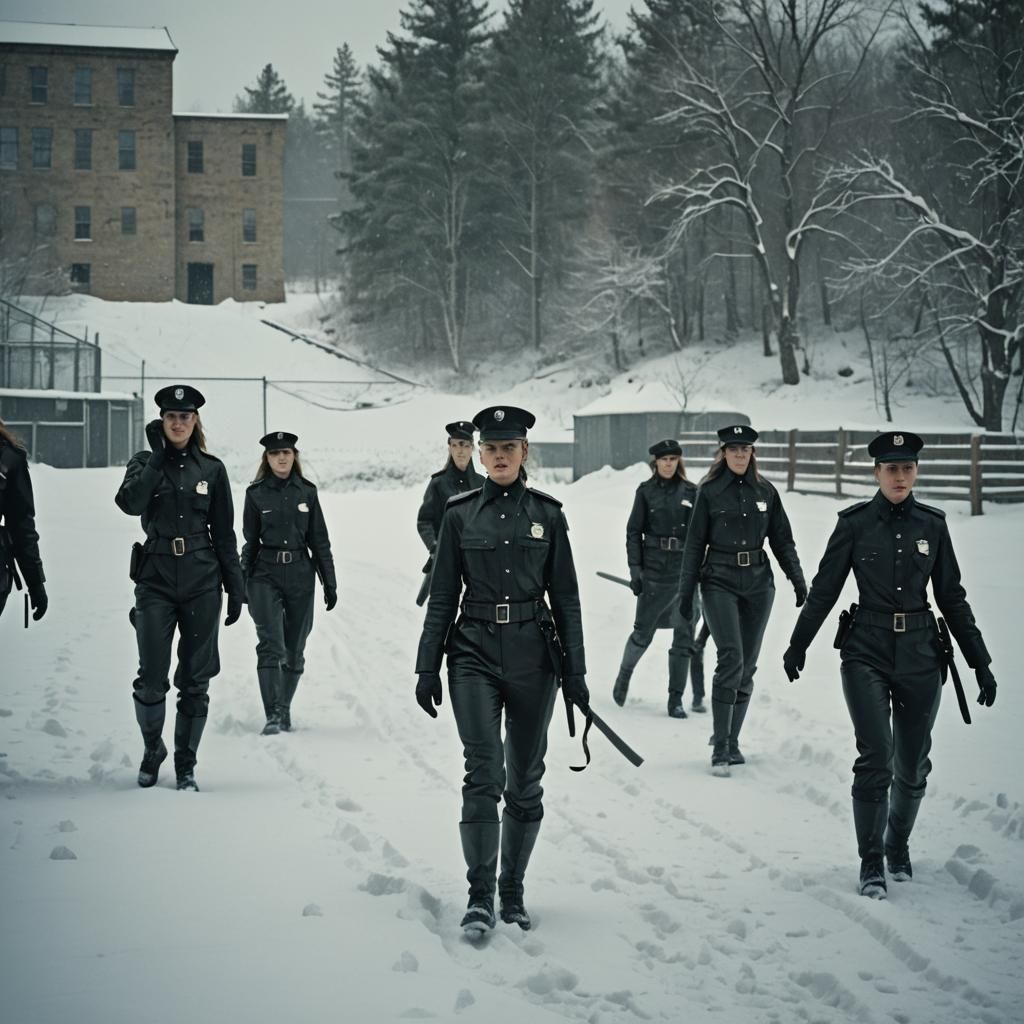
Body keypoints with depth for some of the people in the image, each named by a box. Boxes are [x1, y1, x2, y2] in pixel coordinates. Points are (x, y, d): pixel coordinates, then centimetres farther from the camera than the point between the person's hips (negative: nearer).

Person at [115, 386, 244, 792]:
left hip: (201, 581, 1)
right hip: (155, 580, -1)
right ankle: (152, 751, 20)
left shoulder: (211, 469, 7)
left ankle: (186, 765, 13)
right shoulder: (145, 463, 4)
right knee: (151, 679, -4)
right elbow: (130, 503, -17)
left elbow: (224, 534, 9)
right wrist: (159, 455, -15)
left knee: (195, 681, 3)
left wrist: (235, 588, 6)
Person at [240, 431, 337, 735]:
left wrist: (330, 583, 6)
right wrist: (243, 583, 5)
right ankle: (273, 716, -18)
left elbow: (319, 540, 8)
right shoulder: (256, 493, 2)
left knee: (294, 649, 8)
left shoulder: (306, 492, 6)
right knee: (271, 646, -15)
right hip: (266, 575, -2)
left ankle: (284, 709, 23)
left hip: (300, 574, 2)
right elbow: (250, 541, 7)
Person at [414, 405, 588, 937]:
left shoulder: (547, 514, 4)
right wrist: (428, 668, 2)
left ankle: (513, 892, 18)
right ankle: (479, 897, -8)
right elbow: (442, 597, 5)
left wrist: (574, 670, 3)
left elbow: (566, 598, 7)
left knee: (524, 781, 6)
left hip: (533, 656, 1)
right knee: (483, 775, -12)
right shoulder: (460, 513, 3)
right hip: (474, 656, -1)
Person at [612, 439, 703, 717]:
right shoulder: (646, 491, 2)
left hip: (685, 570, 2)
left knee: (684, 636, 1)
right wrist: (635, 570, -5)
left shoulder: (691, 492, 6)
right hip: (654, 570, -2)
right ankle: (624, 674, 29)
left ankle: (676, 698, 7)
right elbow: (633, 532, 2)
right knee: (643, 632, 1)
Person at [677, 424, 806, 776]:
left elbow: (782, 539, 13)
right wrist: (686, 590, 1)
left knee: (747, 666, 5)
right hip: (720, 581, -3)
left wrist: (797, 579, 7)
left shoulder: (765, 492, 8)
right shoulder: (709, 492, 1)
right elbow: (695, 543, 3)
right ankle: (720, 747, -14)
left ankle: (731, 740, 15)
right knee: (731, 658, -16)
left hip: (758, 582, 4)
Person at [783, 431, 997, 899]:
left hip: (920, 654, 3)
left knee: (912, 766, 9)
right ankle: (871, 865, -5)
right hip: (867, 654, -2)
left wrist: (980, 662, 8)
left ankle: (898, 848, 32)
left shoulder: (932, 524, 4)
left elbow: (952, 597, 10)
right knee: (875, 759, -13)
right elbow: (823, 590, 6)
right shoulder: (855, 523, -3)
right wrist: (797, 646, 12)